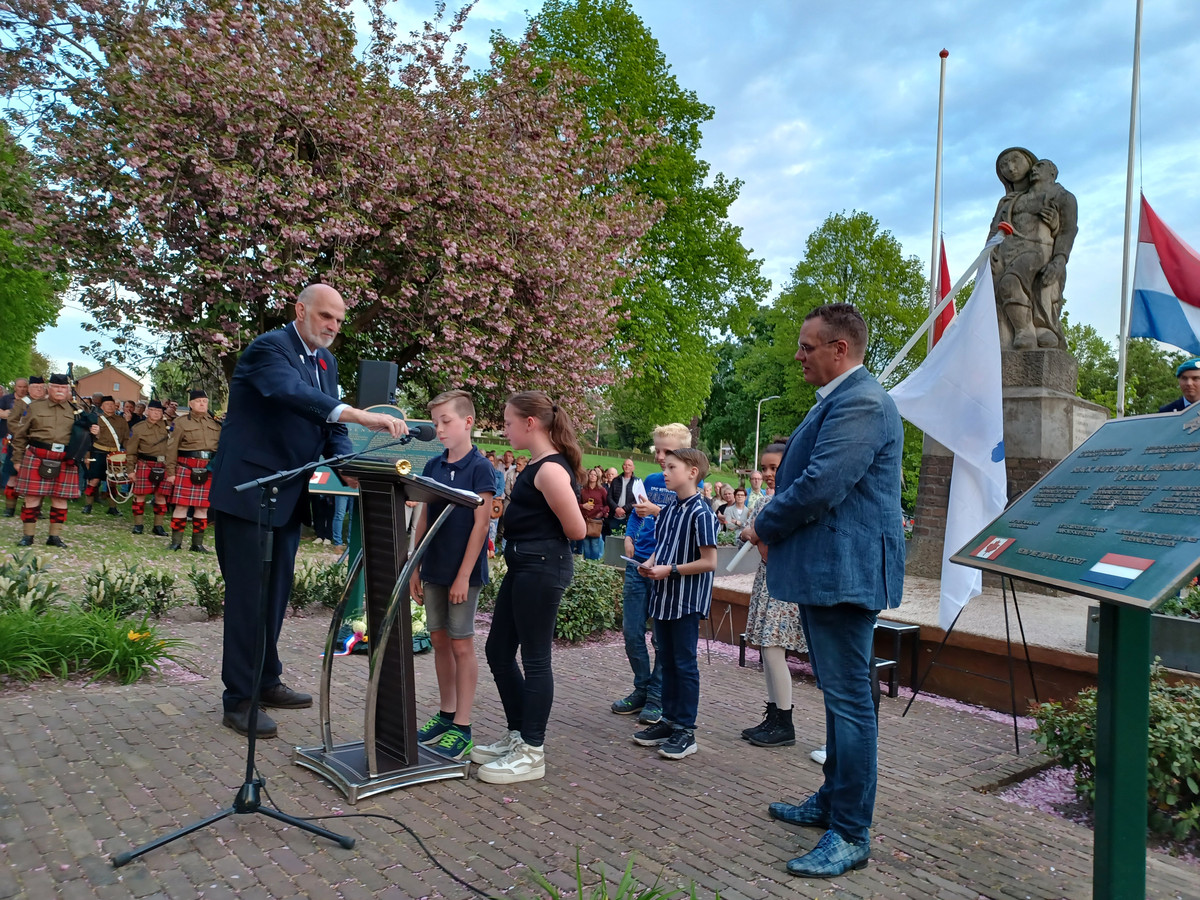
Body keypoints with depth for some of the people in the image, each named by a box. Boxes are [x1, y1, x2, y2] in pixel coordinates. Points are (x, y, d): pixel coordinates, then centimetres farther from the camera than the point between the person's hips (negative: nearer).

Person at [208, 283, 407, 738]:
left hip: (287, 495, 8)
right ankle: (238, 701, 7)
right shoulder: (269, 348, -14)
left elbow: (330, 425, 11)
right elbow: (291, 392, -35)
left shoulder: (326, 361, 13)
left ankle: (266, 682, 29)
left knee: (276, 593, 16)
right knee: (248, 596, -4)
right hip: (247, 491, -8)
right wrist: (360, 415, -48)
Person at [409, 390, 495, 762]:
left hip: (463, 571, -6)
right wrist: (415, 568, 9)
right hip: (433, 570, 6)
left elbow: (481, 524, -13)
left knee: (461, 644, 0)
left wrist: (464, 576, -15)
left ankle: (462, 727, 9)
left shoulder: (479, 468, -10)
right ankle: (446, 714, 26)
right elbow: (424, 519, 12)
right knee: (439, 639, 12)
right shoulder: (432, 466, 8)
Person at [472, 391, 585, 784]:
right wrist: (508, 514, 5)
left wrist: (544, 538, 1)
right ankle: (518, 735, 28)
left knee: (534, 657, -1)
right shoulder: (535, 466, 12)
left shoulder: (550, 470, -17)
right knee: (498, 651, 16)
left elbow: (577, 530, -16)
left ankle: (532, 752, 12)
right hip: (523, 566, 10)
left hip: (542, 568, -10)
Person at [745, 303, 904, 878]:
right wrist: (772, 529, 6)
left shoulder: (860, 403, -17)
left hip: (845, 572, -11)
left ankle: (850, 836, 9)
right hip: (825, 571, 11)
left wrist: (763, 527, -9)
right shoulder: (838, 400, 18)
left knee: (849, 700, -2)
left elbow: (820, 485, -25)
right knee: (838, 695, 20)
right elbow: (804, 475, 21)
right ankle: (832, 802, 35)